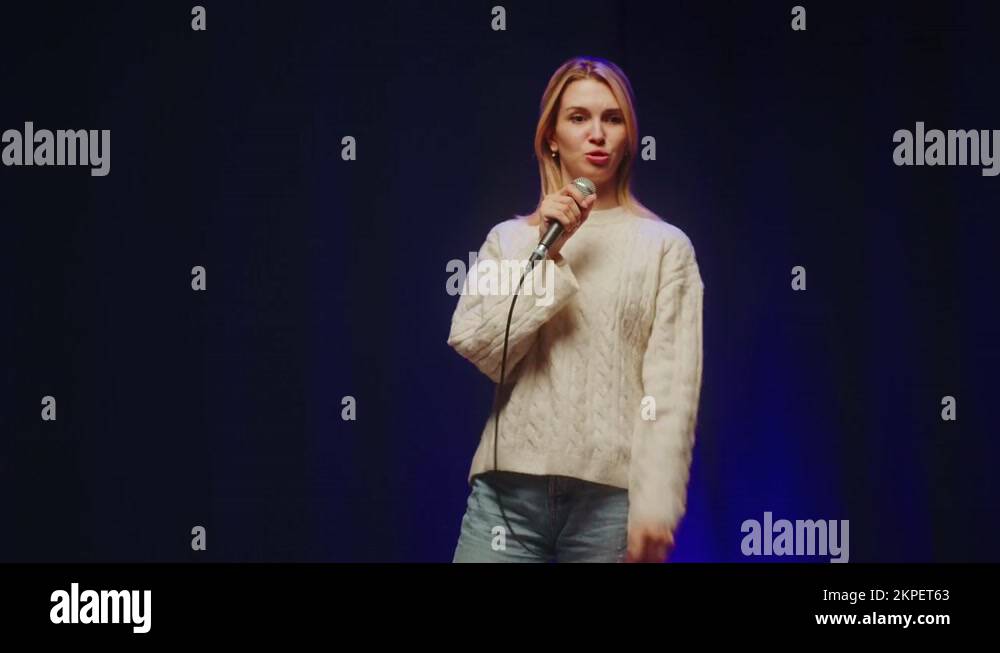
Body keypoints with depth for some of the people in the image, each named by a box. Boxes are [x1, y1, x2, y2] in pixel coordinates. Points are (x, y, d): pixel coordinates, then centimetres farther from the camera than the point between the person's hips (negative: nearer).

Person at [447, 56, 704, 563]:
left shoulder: (666, 246, 4)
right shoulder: (508, 238, 11)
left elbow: (673, 387, -3)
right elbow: (477, 349, -2)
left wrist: (657, 504, -11)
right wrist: (544, 253, -7)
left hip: (612, 494, -1)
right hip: (510, 486, 1)